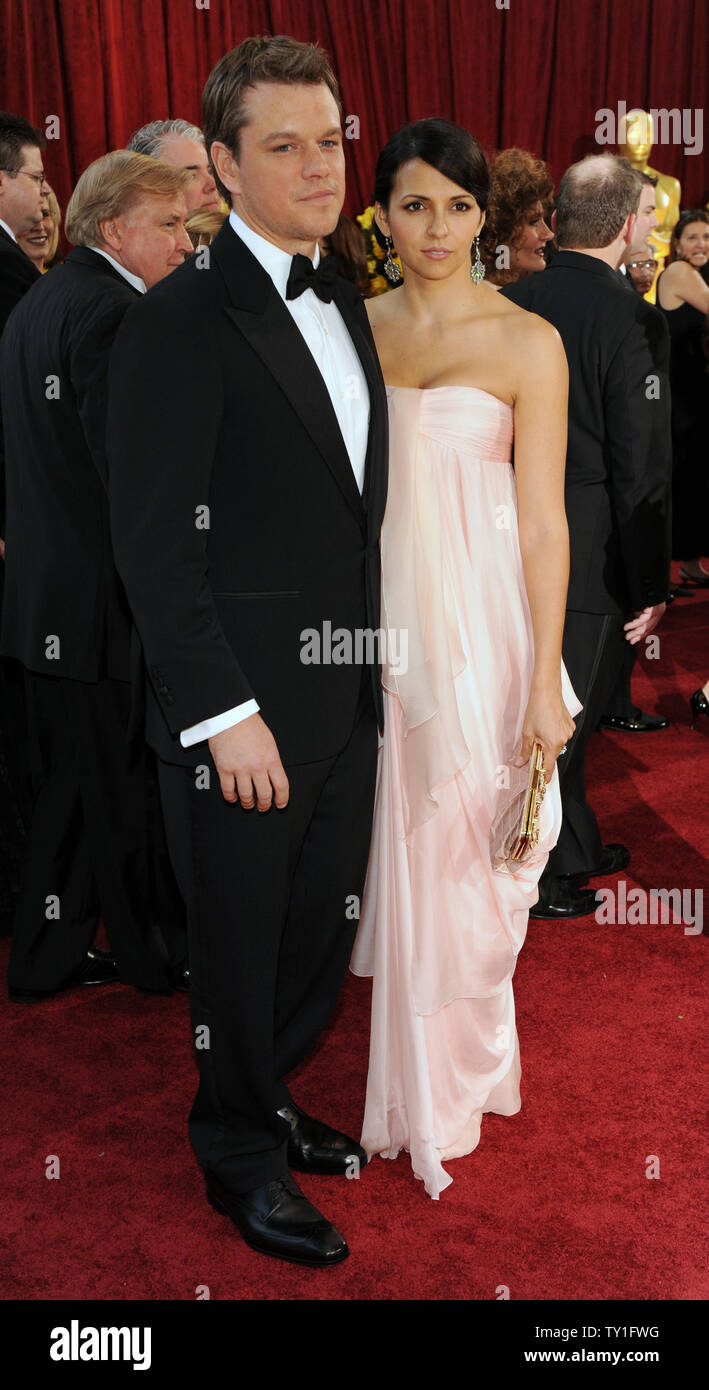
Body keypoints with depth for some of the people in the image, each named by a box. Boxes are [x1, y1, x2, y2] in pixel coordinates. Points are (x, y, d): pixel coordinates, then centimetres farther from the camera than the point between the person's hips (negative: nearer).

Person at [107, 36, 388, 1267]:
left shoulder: (345, 305, 12)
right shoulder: (182, 322, -14)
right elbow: (154, 543, -17)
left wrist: (368, 662, 10)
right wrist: (227, 713, -19)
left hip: (344, 702, 8)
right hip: (245, 714, -7)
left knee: (320, 933, 20)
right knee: (241, 946, 11)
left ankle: (266, 1102, 43)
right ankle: (242, 1156, 33)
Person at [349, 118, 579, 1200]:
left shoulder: (527, 342, -6)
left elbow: (544, 521, -8)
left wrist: (546, 678, -11)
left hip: (480, 629, -3)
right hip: (379, 622, 4)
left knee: (463, 863, 6)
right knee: (393, 851, 12)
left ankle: (453, 1089, 28)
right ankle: (405, 1075, 34)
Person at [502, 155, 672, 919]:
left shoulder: (506, 303, 0)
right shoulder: (632, 321, -17)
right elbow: (643, 471, -17)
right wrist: (651, 586, -9)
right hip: (589, 559, -6)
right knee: (561, 718, 7)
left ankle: (577, 848, 37)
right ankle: (541, 879, 22)